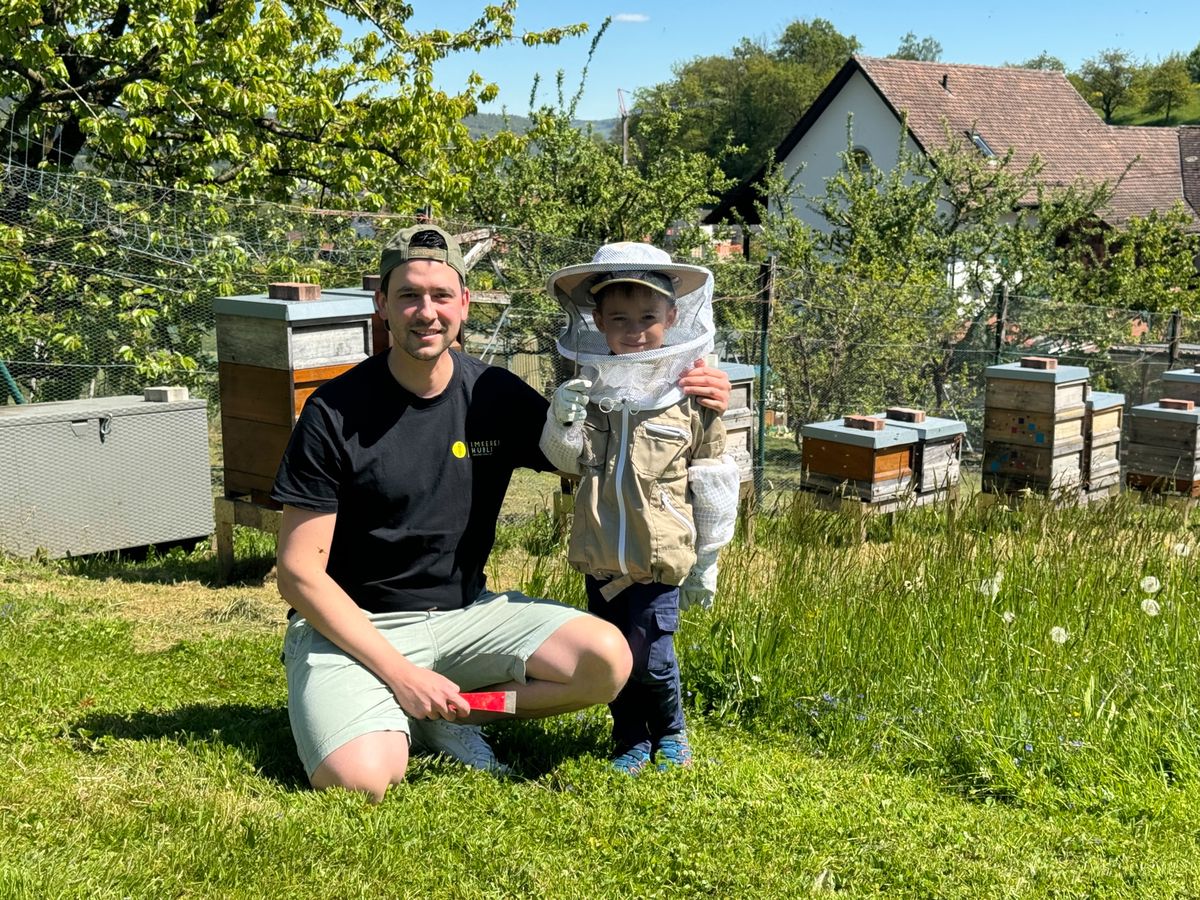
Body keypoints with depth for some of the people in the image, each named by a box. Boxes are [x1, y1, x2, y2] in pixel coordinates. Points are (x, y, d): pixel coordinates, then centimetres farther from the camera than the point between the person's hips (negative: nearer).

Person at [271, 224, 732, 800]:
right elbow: (300, 573, -12)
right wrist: (399, 673, -20)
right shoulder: (335, 413, -12)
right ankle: (393, 719, 4)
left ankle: (444, 718, -1)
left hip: (465, 613, 4)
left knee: (606, 660, -18)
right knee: (362, 779, -30)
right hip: (355, 624, -4)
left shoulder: (497, 396, -1)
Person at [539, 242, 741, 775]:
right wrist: (564, 419, -23)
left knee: (651, 656, -4)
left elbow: (713, 486, 0)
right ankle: (631, 741, 32)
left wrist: (707, 561, 4)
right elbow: (570, 460, -1)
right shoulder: (590, 389, 0)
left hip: (661, 555, -3)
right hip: (601, 555, 3)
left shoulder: (692, 396, -7)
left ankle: (669, 732, 25)